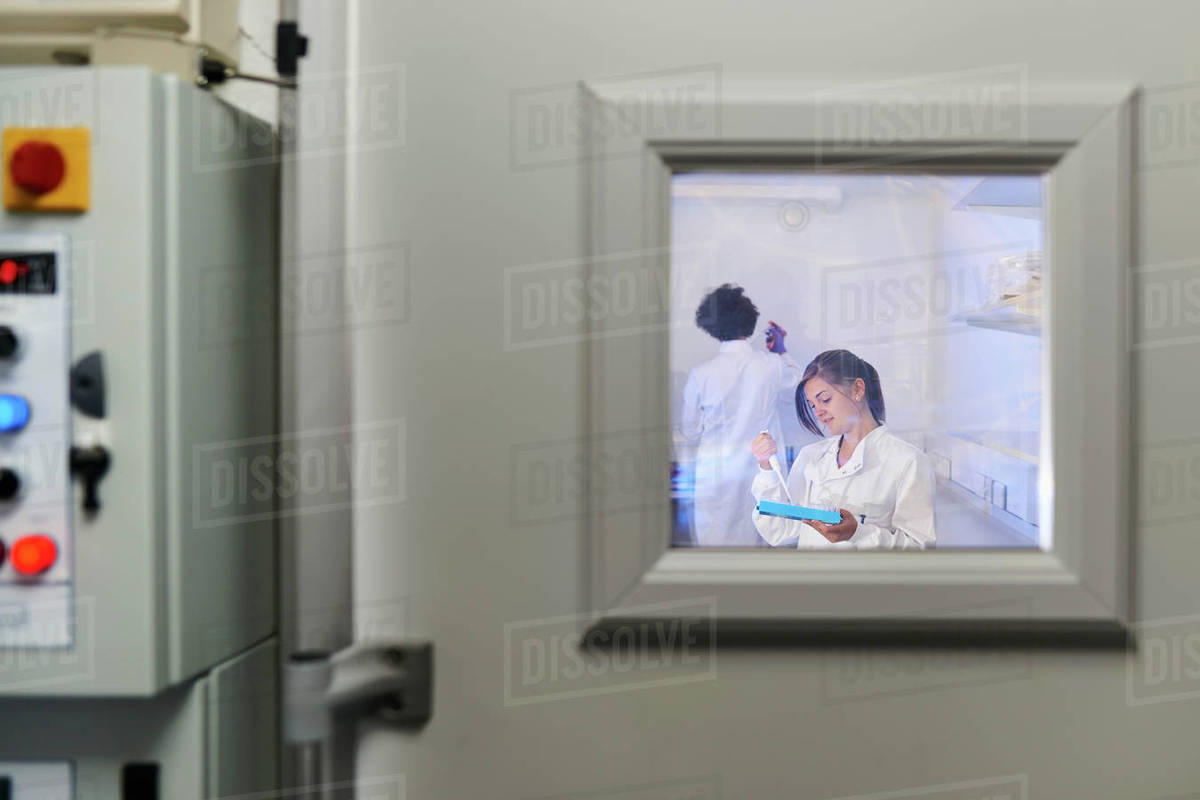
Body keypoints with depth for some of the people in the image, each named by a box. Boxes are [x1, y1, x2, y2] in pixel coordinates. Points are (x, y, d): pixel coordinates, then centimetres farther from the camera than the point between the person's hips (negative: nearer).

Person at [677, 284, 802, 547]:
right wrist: (780, 350, 34)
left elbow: (690, 433, 0)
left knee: (714, 544, 7)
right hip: (759, 473, 2)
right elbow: (795, 376, 19)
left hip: (715, 474, -2)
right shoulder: (772, 365, -7)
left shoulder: (700, 373, -13)